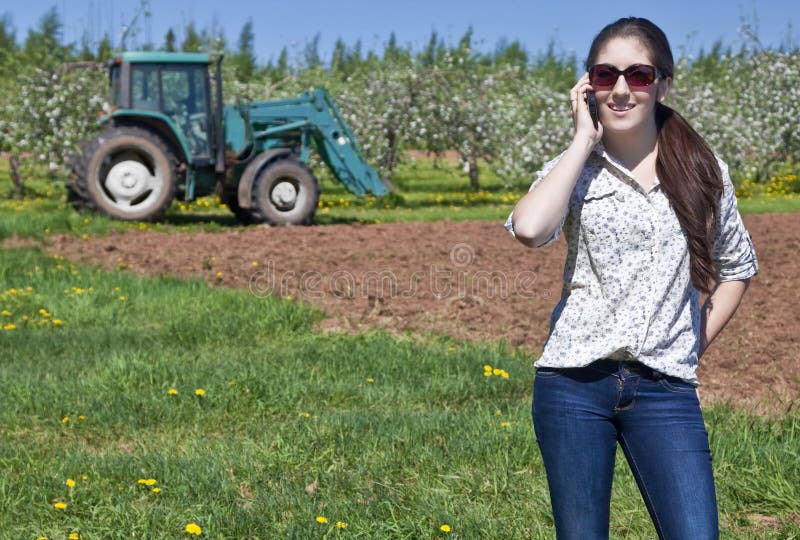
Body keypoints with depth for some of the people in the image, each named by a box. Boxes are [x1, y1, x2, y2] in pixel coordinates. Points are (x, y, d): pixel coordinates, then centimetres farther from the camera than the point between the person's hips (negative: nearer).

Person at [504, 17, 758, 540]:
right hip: (575, 379, 0)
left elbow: (737, 266, 20)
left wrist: (695, 345, 8)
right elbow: (529, 228, -19)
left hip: (667, 386, 1)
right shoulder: (575, 167, 4)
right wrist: (584, 140, -9)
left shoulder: (703, 169, 8)